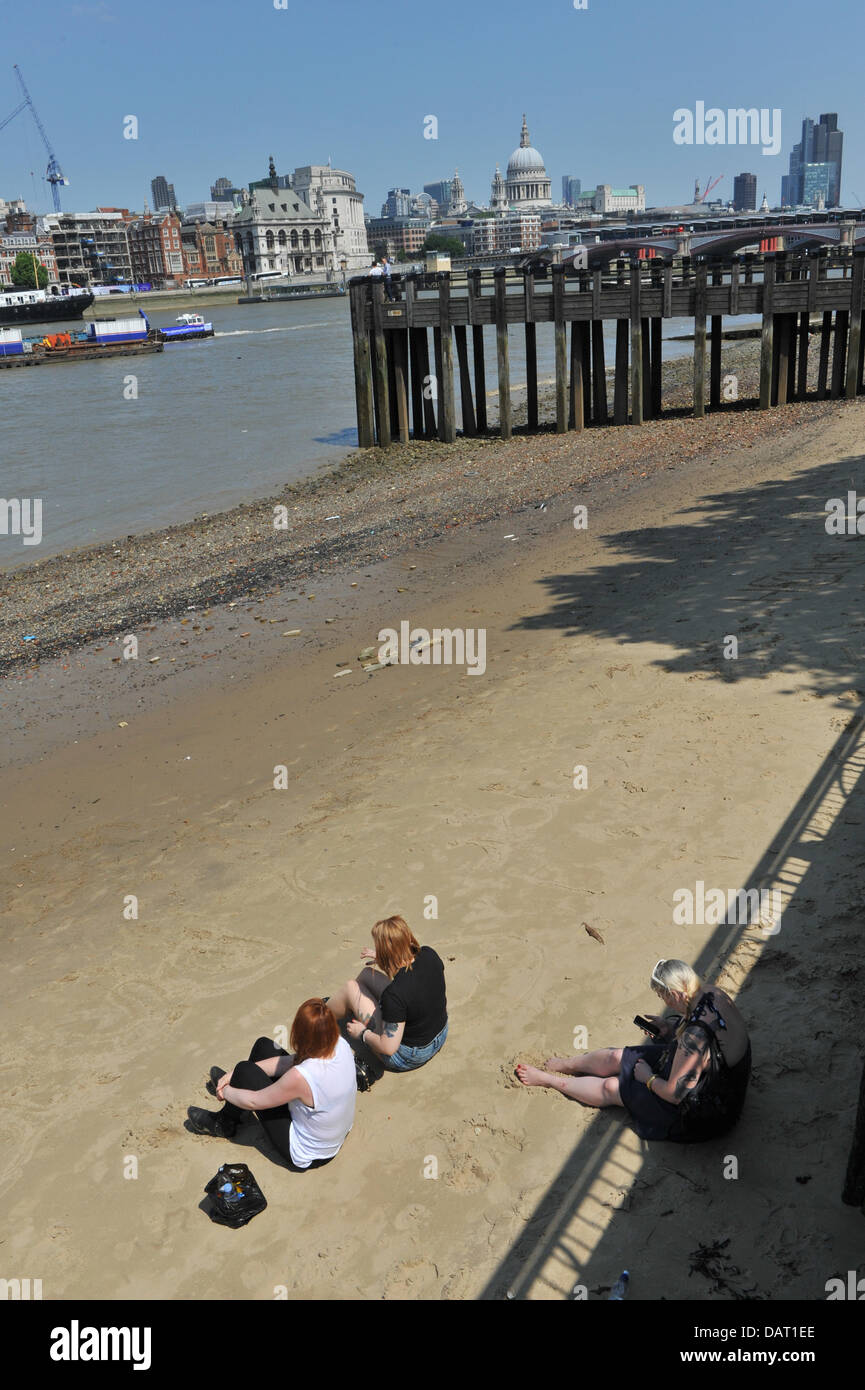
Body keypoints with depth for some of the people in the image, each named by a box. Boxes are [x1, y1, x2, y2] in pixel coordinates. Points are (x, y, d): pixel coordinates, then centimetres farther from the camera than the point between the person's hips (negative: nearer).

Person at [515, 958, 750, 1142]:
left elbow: (674, 1093, -29)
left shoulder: (694, 1037, -40)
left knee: (611, 1087, 7)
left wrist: (648, 1078, -10)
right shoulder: (715, 994, -14)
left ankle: (547, 1079, 30)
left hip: (702, 1113, -8)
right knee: (615, 1057, 15)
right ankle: (562, 1064, 41)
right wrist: (672, 1028, 1)